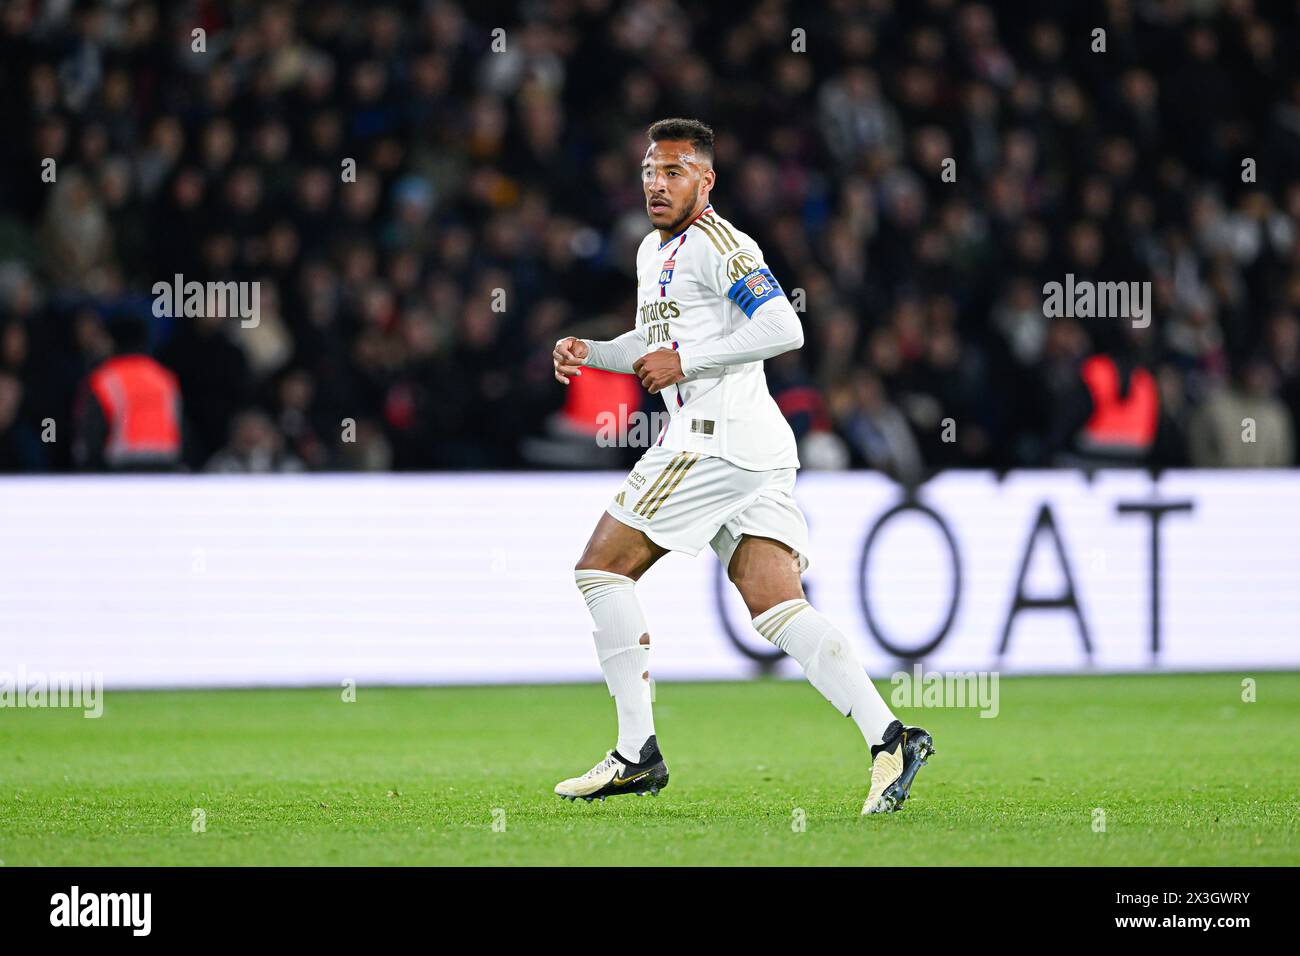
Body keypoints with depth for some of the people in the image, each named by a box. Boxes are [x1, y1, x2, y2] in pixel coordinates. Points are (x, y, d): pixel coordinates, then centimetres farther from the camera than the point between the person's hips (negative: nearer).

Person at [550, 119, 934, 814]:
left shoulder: (714, 244, -8)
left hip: (715, 437, -10)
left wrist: (684, 363, -15)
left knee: (601, 569, -2)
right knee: (777, 608, -2)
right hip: (759, 450, 10)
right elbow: (661, 343, 38)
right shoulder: (654, 250, 23)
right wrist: (590, 353, 20)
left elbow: (783, 329, -18)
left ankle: (637, 753, -4)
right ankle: (889, 737, -15)